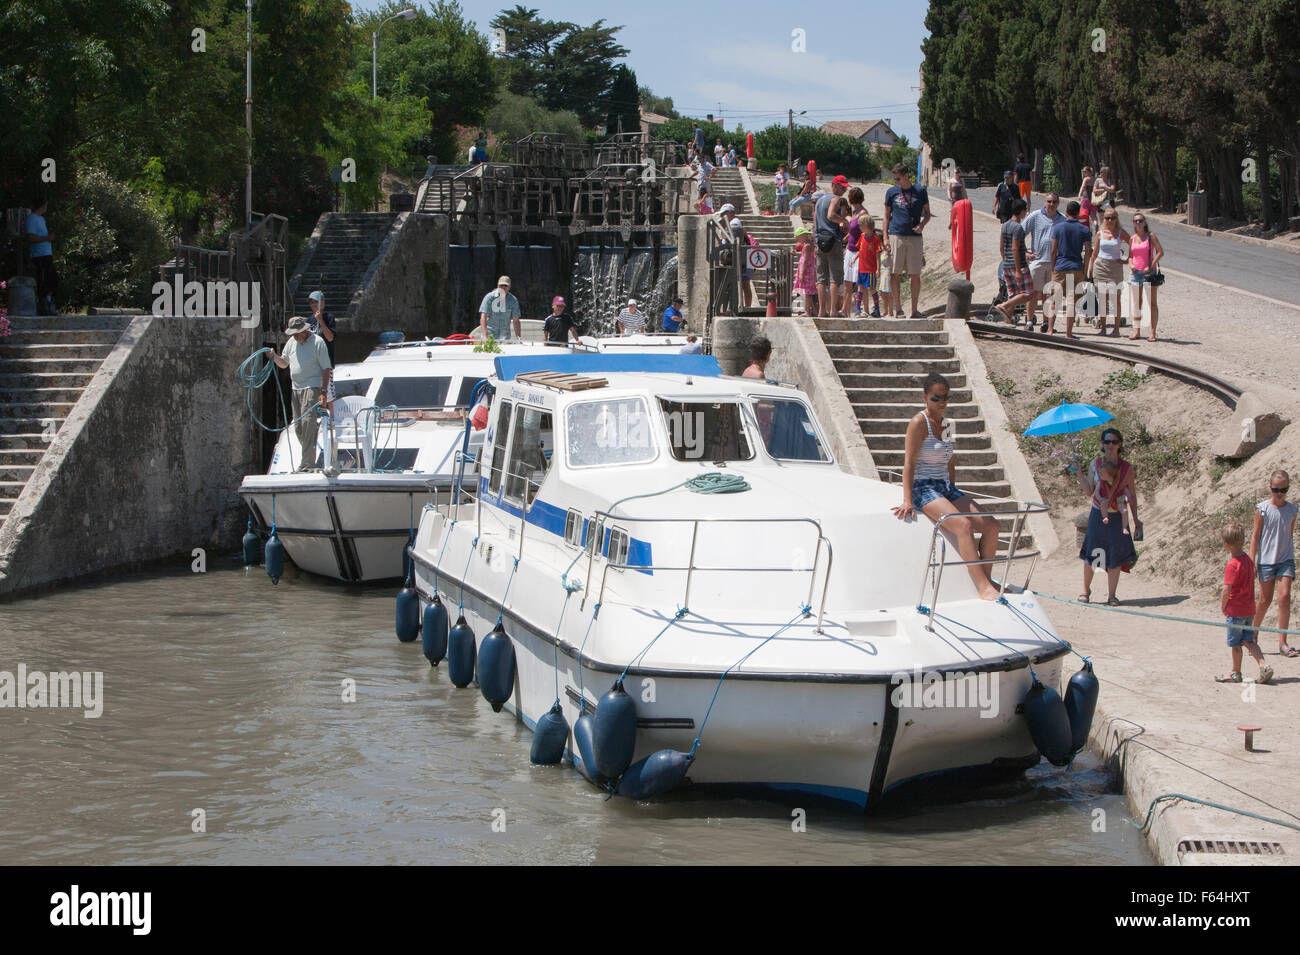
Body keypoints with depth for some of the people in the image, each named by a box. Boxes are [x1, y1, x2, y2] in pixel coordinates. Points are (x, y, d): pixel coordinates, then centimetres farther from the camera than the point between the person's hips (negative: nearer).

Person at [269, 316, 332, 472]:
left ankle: (307, 462, -22)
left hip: (312, 387, -7)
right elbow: (284, 363, 24)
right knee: (298, 427, 6)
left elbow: (326, 369, -7)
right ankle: (308, 455, 22)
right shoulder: (291, 342, 12)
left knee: (308, 421, -20)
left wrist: (323, 392, -14)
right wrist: (275, 357, 1)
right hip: (296, 388, 7)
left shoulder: (317, 342, -6)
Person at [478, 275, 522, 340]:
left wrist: (518, 336, -14)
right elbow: (483, 317, -12)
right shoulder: (489, 297, -5)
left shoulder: (513, 300, 2)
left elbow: (516, 320, 0)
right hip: (490, 334, -2)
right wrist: (485, 336, -24)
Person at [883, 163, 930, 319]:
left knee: (916, 275, 0)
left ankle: (914, 310, 6)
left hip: (915, 237, 0)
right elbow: (886, 216, 10)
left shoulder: (920, 191, 7)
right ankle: (897, 309, 6)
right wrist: (885, 238, 1)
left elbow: (927, 213, 14)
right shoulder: (891, 192, 8)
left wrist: (922, 224, -7)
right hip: (896, 236, 0)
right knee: (896, 275, -1)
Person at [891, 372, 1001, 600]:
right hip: (924, 488, -8)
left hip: (946, 488, 8)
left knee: (990, 525, -8)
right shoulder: (919, 423, -8)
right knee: (964, 525, -30)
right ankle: (984, 588, -33)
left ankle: (987, 581, 1)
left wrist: (954, 492, 17)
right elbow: (909, 463, -14)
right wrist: (907, 501, -22)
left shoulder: (946, 425, 15)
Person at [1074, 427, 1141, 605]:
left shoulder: (1127, 468, 1)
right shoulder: (1095, 465, 2)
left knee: (1115, 557, 1)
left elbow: (1132, 496, 7)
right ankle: (1085, 590, 17)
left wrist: (1135, 520, 5)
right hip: (1097, 515, 0)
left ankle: (1111, 595, 12)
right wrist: (1079, 473, -7)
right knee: (1090, 555, 0)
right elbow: (1089, 492, 3)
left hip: (1117, 517, 0)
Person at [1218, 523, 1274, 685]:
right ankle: (1263, 666, -1)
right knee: (1249, 641, 13)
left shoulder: (1232, 565, -20)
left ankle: (1236, 673, 17)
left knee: (1235, 644, 6)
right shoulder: (1248, 560, 6)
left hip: (1235, 611, -8)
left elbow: (1227, 590, -21)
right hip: (1249, 609, 8)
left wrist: (1223, 608, -6)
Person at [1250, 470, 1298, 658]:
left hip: (1286, 558, 2)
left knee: (1284, 597, -11)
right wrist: (1252, 562, -7)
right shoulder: (1262, 508, -5)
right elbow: (1255, 536, -3)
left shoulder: (1292, 509, 3)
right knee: (1265, 600, 4)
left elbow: (1290, 534, 14)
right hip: (1266, 559, -2)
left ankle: (1282, 643, -9)